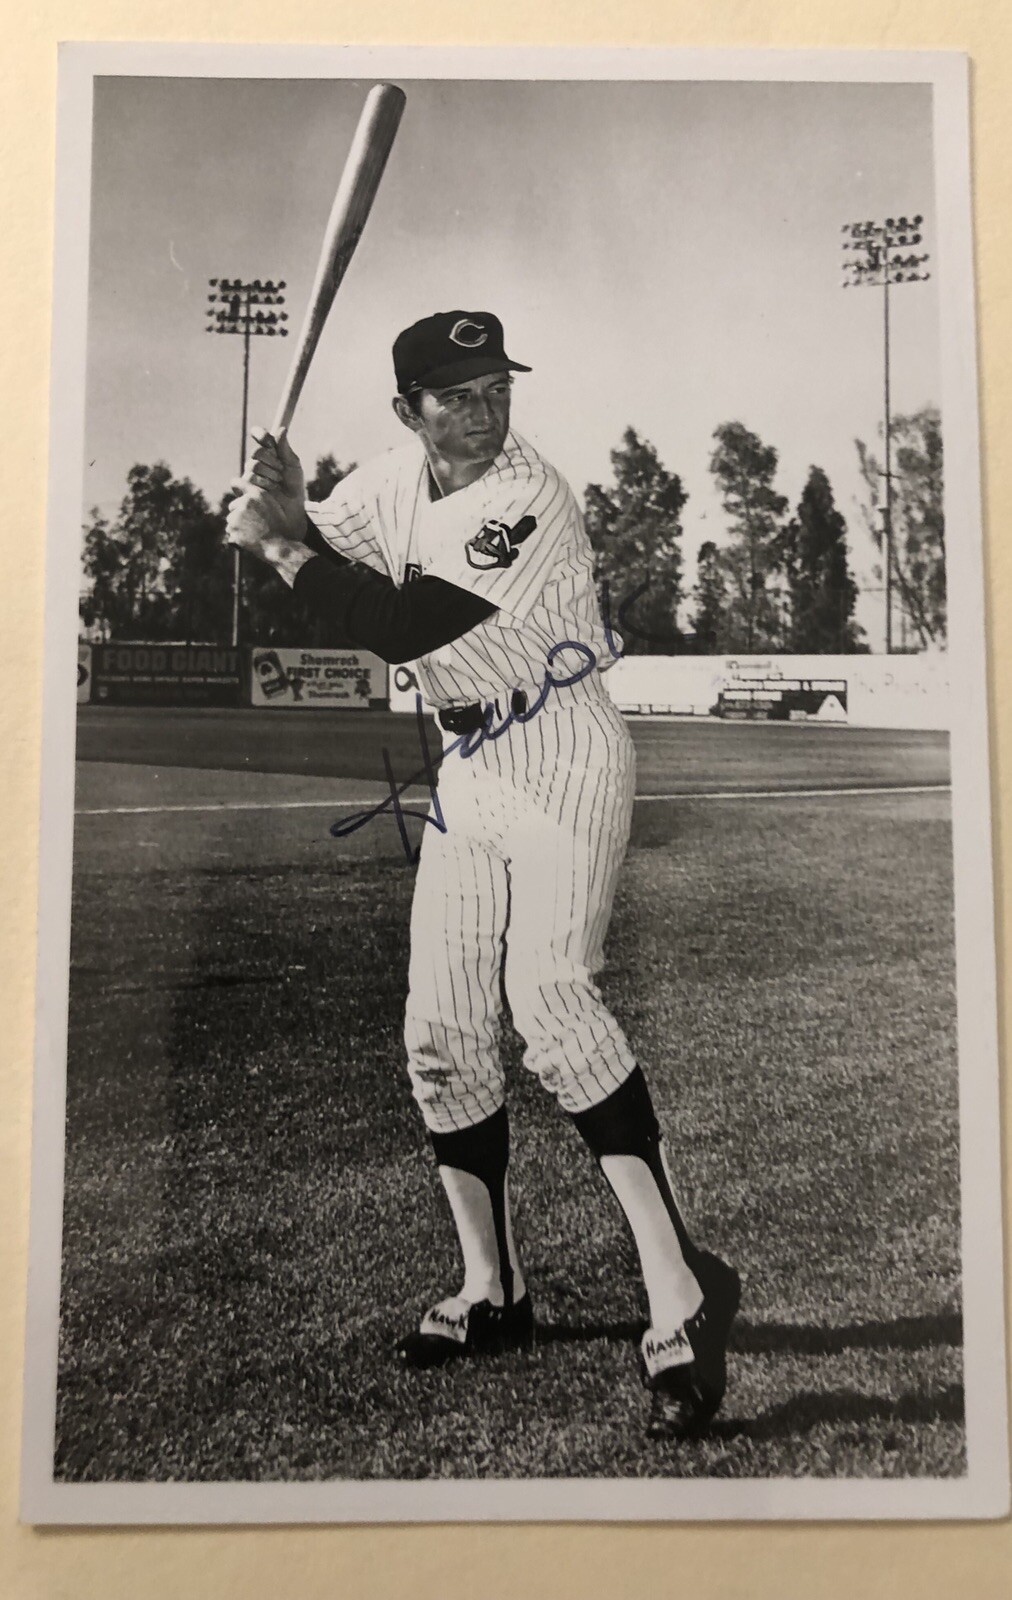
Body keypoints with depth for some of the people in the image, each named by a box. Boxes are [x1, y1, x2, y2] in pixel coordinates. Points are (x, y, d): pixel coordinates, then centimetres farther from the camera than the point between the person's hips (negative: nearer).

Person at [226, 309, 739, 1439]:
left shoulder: (527, 500, -18)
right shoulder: (394, 479, 6)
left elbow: (399, 628, -26)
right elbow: (323, 577, 12)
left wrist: (281, 540, -18)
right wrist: (284, 513, -8)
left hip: (563, 760, -7)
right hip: (469, 771, 8)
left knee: (546, 997, -28)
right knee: (441, 1037, 6)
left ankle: (679, 1285, -21)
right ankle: (491, 1292, 22)